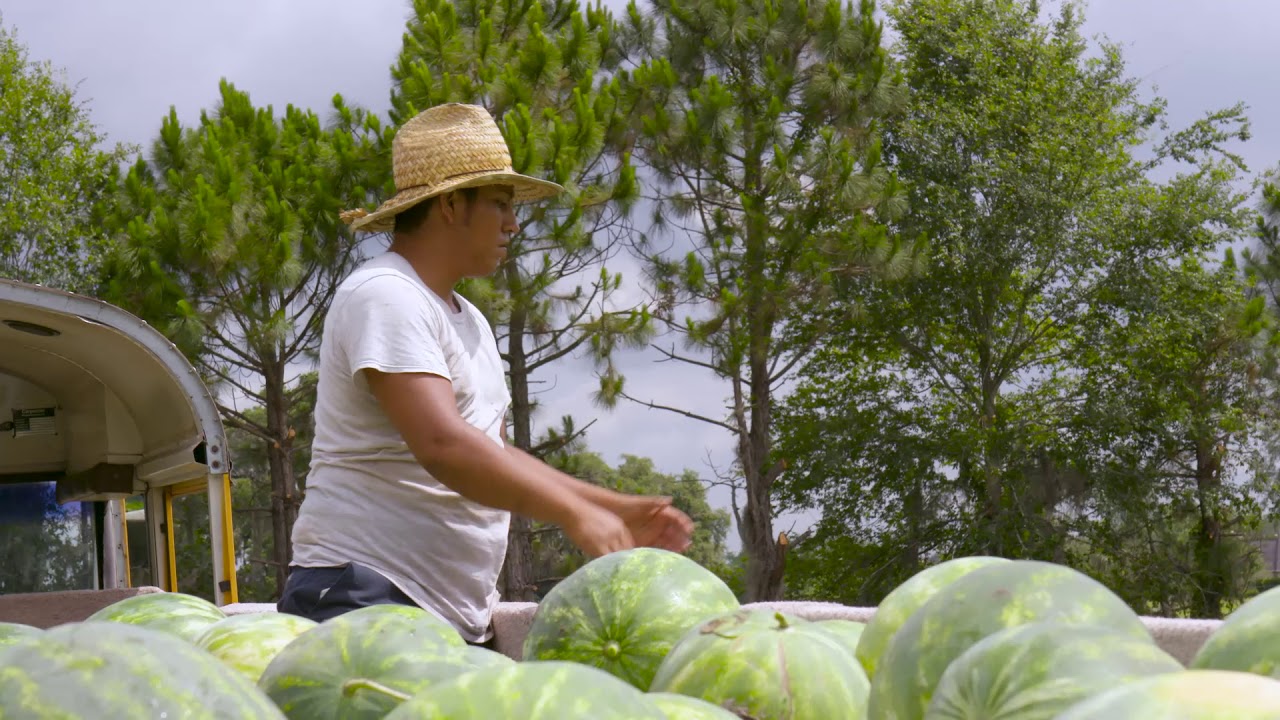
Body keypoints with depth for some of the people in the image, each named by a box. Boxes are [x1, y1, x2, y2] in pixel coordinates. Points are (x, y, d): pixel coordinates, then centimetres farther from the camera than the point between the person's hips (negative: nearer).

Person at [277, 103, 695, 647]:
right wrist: (574, 514, -21)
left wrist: (617, 510, 14)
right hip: (366, 596, -9)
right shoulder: (384, 295, -9)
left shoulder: (468, 321, 23)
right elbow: (443, 446, -21)